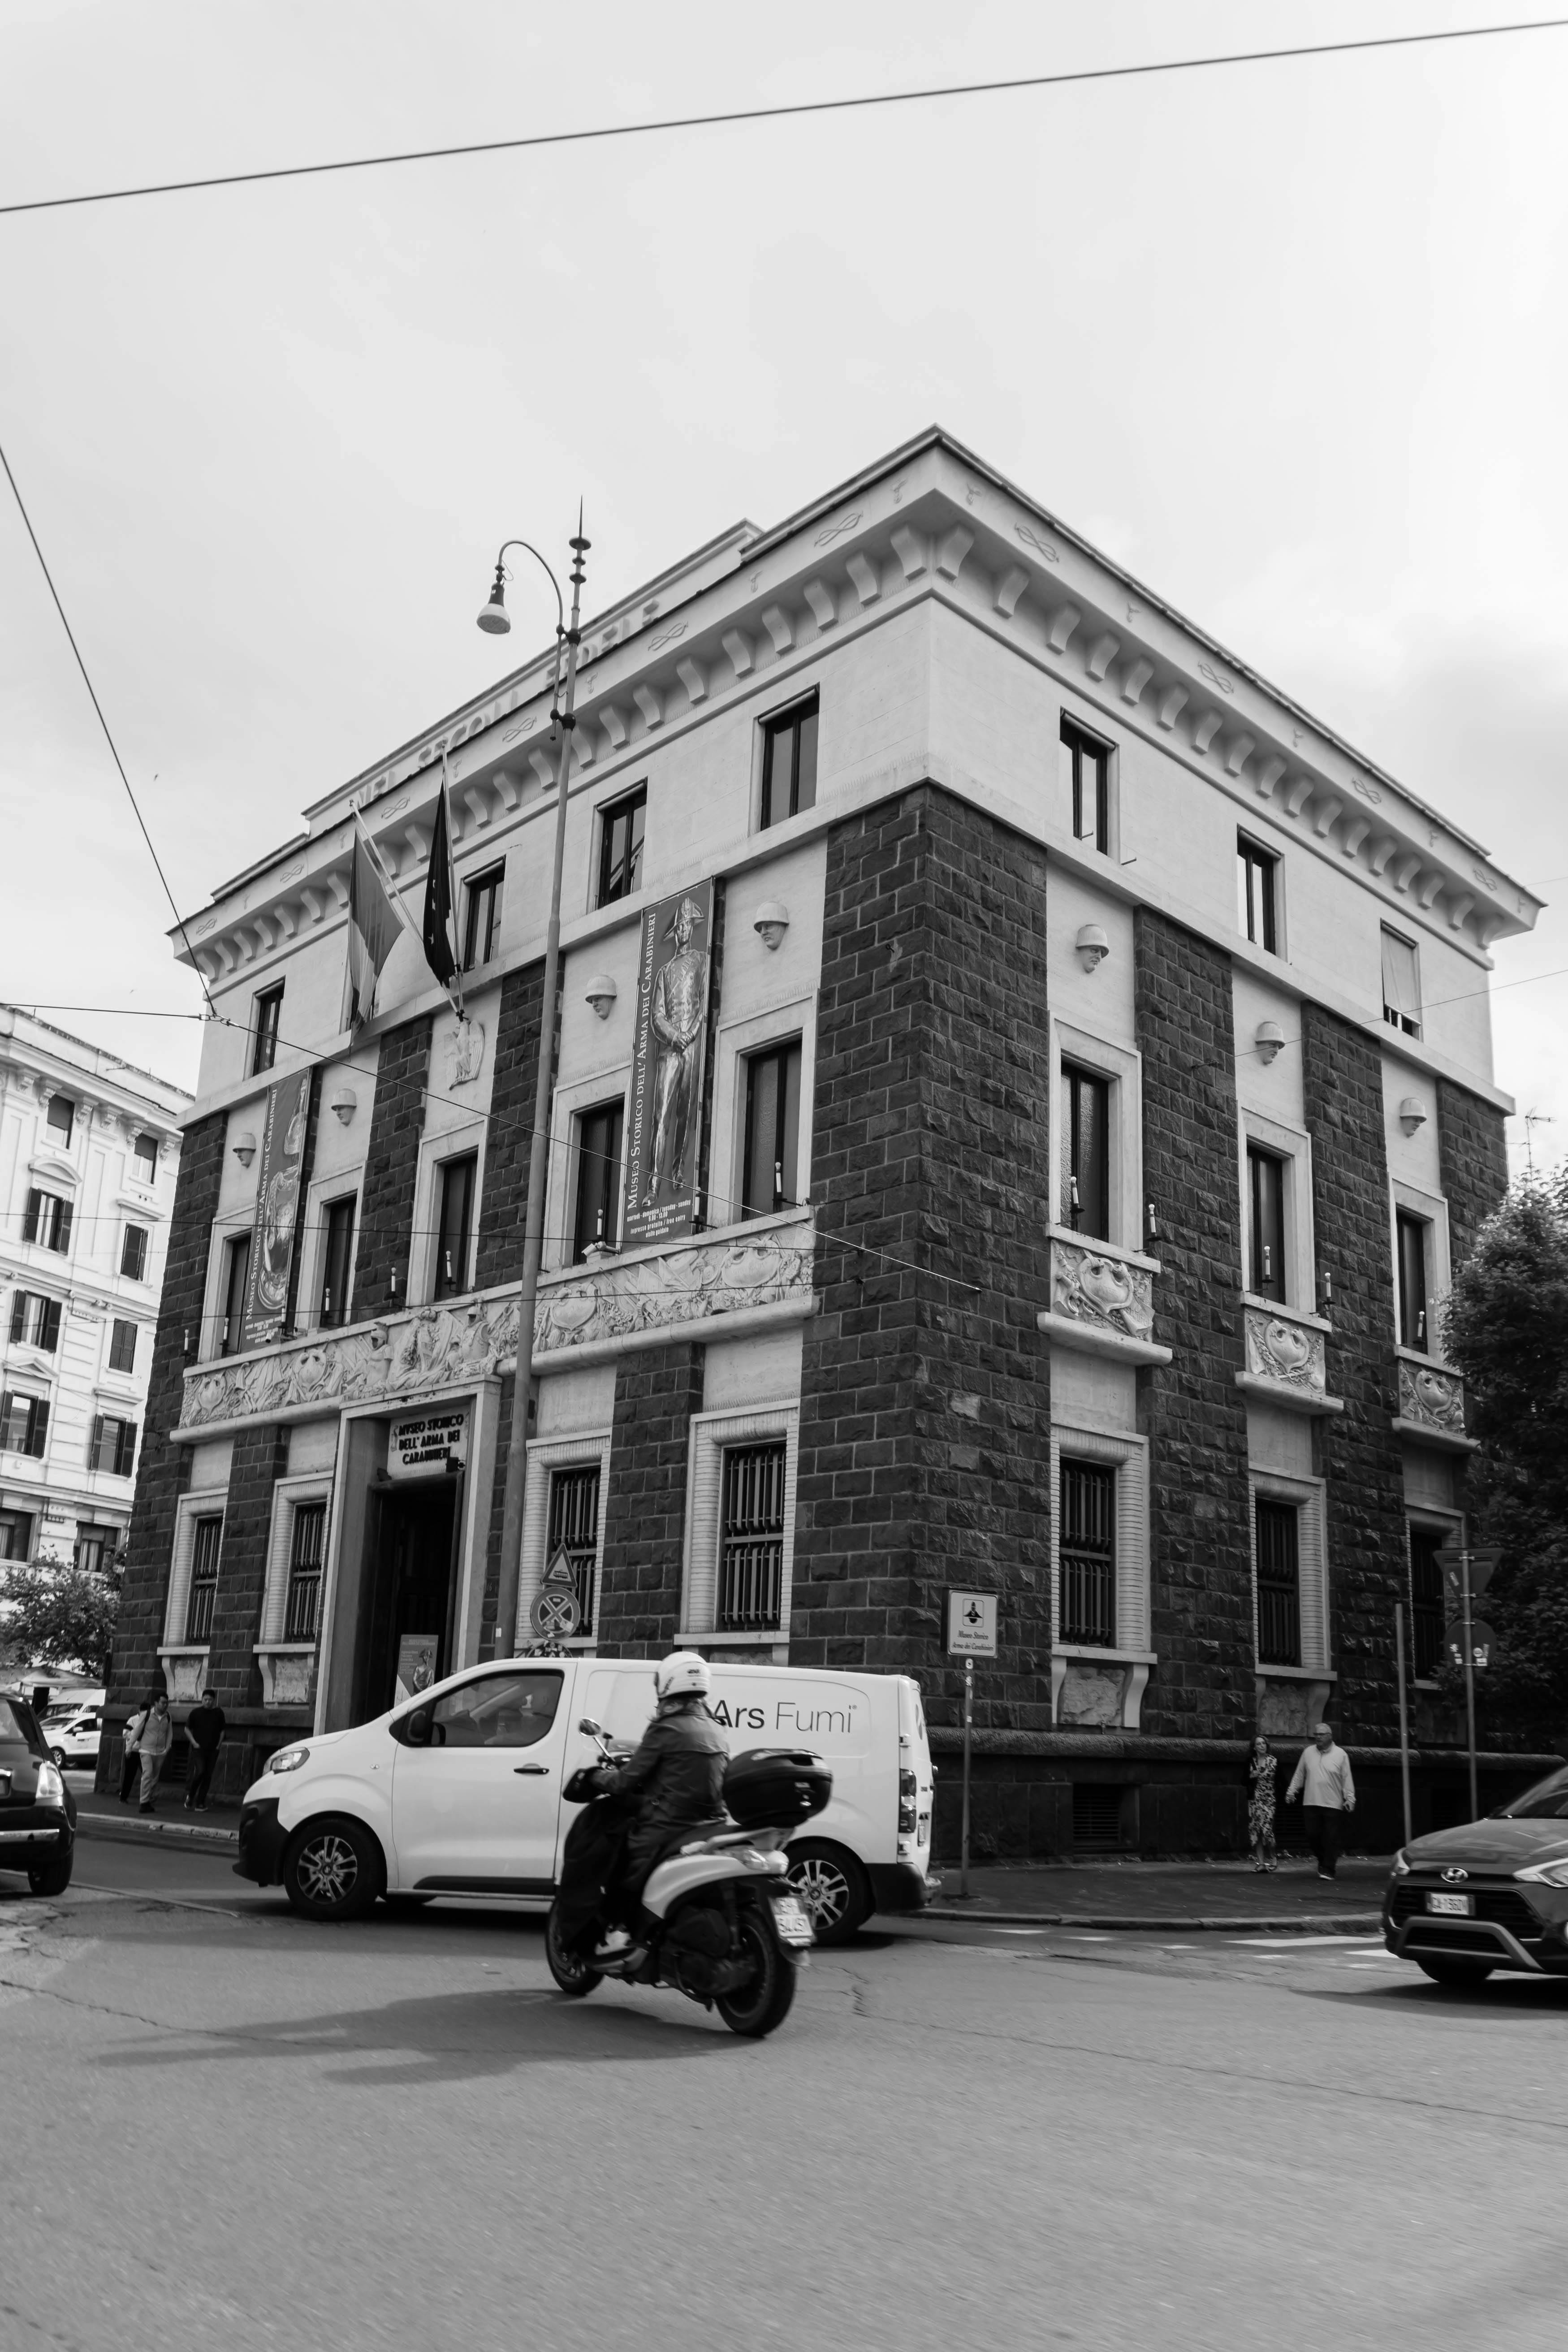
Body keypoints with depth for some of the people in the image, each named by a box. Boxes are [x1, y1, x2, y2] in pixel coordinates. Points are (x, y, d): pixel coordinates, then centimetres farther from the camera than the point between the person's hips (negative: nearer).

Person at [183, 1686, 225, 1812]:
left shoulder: (219, 1713, 5)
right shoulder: (196, 1712, 0)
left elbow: (222, 1731, 14)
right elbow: (187, 1729, 7)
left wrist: (219, 1744, 2)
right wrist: (194, 1742, -4)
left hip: (212, 1750, 3)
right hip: (198, 1749, -3)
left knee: (208, 1776, 1)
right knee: (200, 1771, -19)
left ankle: (200, 1803, 8)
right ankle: (189, 1795, 3)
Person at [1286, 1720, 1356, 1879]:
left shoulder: (1340, 1754, 0)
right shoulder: (1308, 1753, 8)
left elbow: (1347, 1779, -1)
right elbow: (1299, 1775, 14)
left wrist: (1350, 1798, -7)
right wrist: (1291, 1791, 10)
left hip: (1333, 1805, -3)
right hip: (1311, 1803, 3)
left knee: (1331, 1839, -3)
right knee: (1313, 1836, 4)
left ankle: (1328, 1869, 5)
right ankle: (1324, 1861, 27)